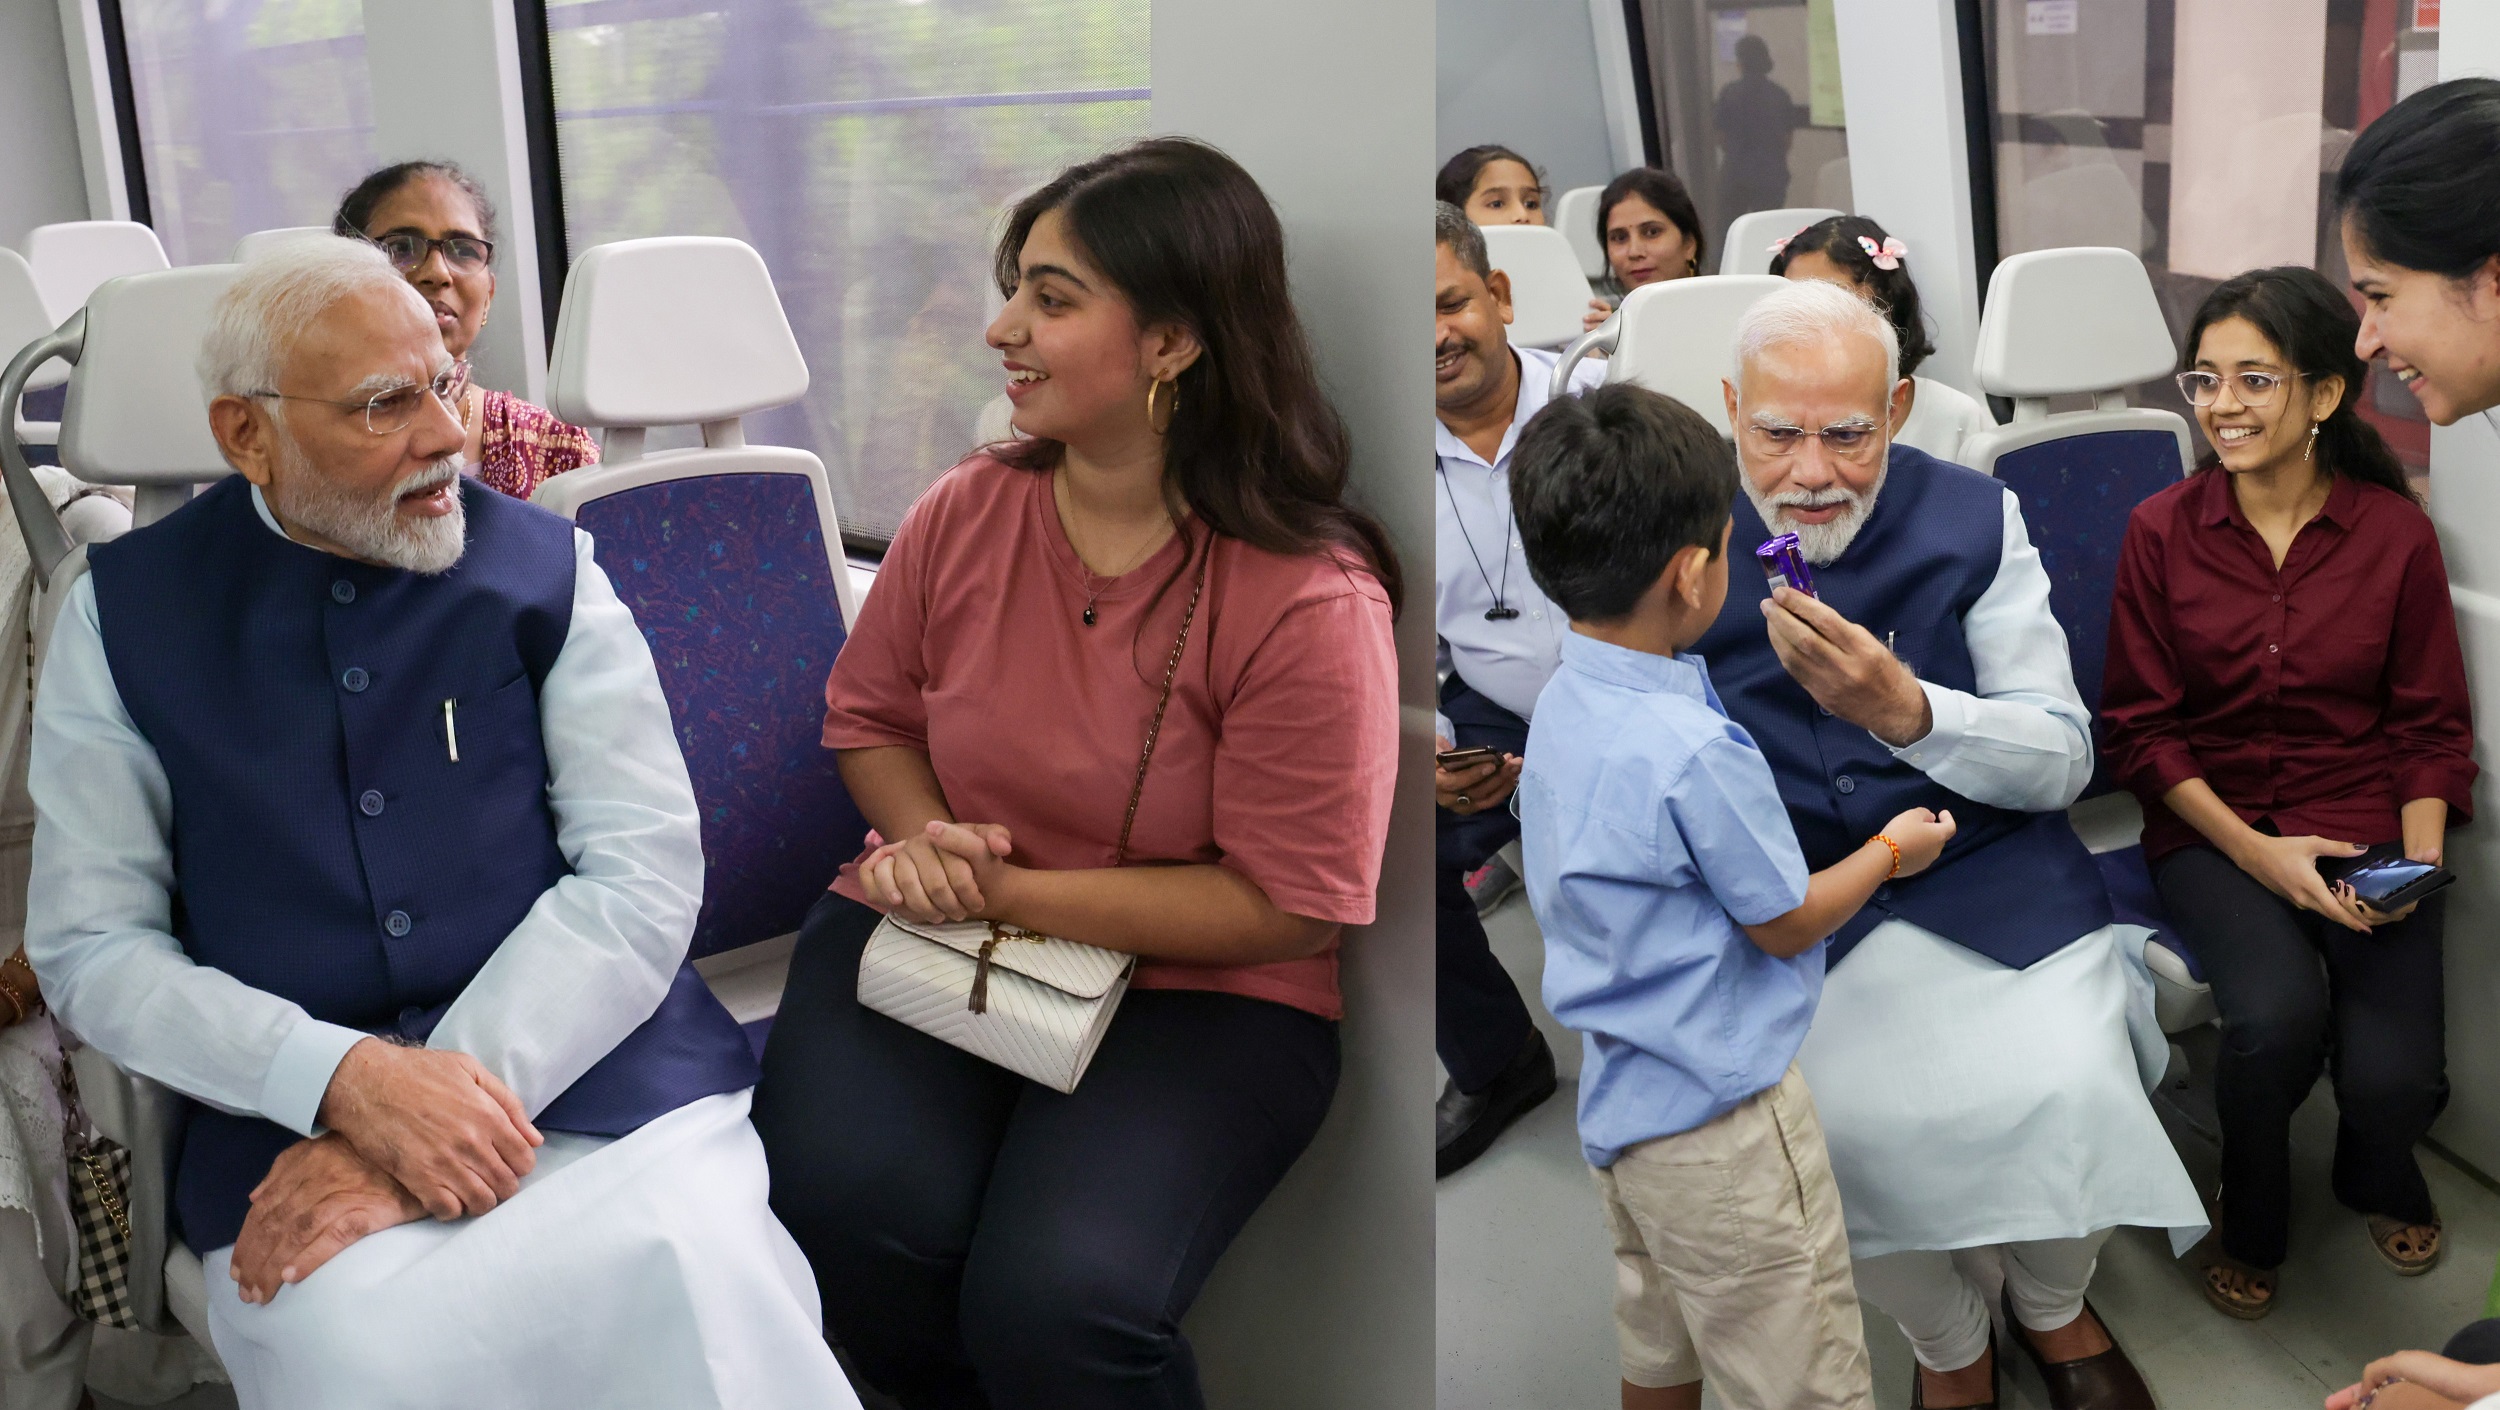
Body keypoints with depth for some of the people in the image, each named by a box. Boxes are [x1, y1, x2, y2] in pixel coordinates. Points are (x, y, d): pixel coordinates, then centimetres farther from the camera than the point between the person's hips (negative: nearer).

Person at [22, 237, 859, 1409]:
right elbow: (90, 944, 3)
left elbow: (644, 879, -4)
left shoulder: (546, 568, 3)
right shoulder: (125, 611, 4)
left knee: (696, 1292, -29)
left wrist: (442, 1099, -15)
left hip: (594, 1068, 0)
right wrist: (348, 1081, -14)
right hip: (291, 1118, 0)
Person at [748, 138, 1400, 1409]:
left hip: (1195, 994, -3)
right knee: (844, 1208, -24)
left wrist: (1018, 895, -16)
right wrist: (930, 844, -6)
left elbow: (1287, 906, -14)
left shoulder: (1314, 602, -16)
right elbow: (868, 714, 16)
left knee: (1055, 1301, -27)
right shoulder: (966, 513, -1)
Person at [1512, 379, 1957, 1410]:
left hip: (1620, 1094, 9)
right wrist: (1893, 850, 2)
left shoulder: (1563, 706, -1)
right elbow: (1788, 924, -14)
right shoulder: (1695, 752, -27)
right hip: (1722, 1117, -9)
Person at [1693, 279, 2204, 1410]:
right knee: (1823, 1119, -25)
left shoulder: (1974, 520, -2)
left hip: (1989, 879, 1)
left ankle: (2052, 1309, 16)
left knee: (2067, 1086, -23)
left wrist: (1908, 709, -27)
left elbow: (2063, 761, -7)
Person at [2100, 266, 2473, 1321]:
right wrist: (2257, 852, -12)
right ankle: (2252, 1217, 5)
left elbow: (2431, 728, 6)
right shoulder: (2161, 531, -2)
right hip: (2211, 826, -1)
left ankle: (2377, 1174, 23)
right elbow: (2141, 730, -1)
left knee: (2393, 1077, -19)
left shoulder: (2397, 533, 0)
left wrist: (2419, 864, -11)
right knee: (2278, 1015, -30)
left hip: (2364, 826, 1)